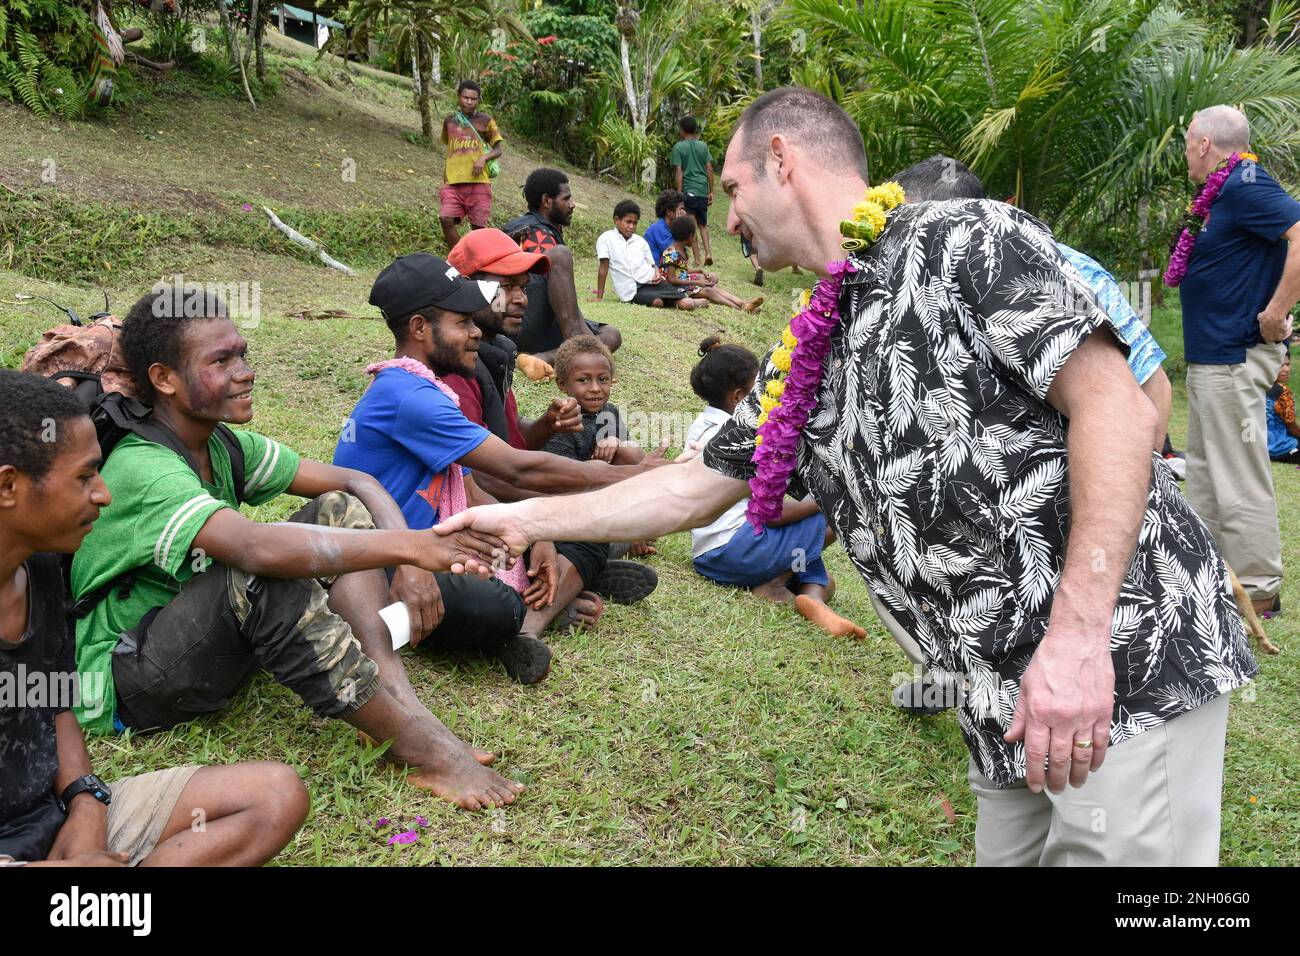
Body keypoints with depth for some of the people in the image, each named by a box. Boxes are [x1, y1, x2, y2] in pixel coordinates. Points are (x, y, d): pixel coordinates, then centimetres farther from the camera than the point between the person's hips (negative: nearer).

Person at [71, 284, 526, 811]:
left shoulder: (225, 446, 2)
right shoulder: (141, 468, -25)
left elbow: (356, 483, 0)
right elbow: (254, 545, -42)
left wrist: (411, 562, -18)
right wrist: (407, 544, -41)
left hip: (210, 650, 8)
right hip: (121, 688, -8)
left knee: (338, 511, -6)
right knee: (262, 575, -37)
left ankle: (398, 698, -22)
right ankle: (419, 748, -30)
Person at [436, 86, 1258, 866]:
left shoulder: (965, 240, -9)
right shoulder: (802, 367, 13)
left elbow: (1116, 405, -17)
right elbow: (694, 488, 21)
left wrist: (1076, 636, -24)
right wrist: (527, 520, 24)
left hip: (1129, 663, -7)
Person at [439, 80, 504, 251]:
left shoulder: (485, 121, 3)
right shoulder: (449, 120, 13)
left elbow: (498, 150, 5)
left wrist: (484, 158, -16)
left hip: (478, 181, -2)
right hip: (453, 182, 2)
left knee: (477, 226, 0)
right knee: (446, 219, -16)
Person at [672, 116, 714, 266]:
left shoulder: (678, 147, -3)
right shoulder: (703, 145, 7)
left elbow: (679, 171, -9)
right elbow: (709, 169, 5)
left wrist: (679, 193, -8)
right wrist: (711, 191, 10)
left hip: (689, 191, -4)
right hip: (703, 190, 4)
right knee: (703, 224, 17)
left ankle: (697, 260, 4)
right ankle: (708, 252, 0)